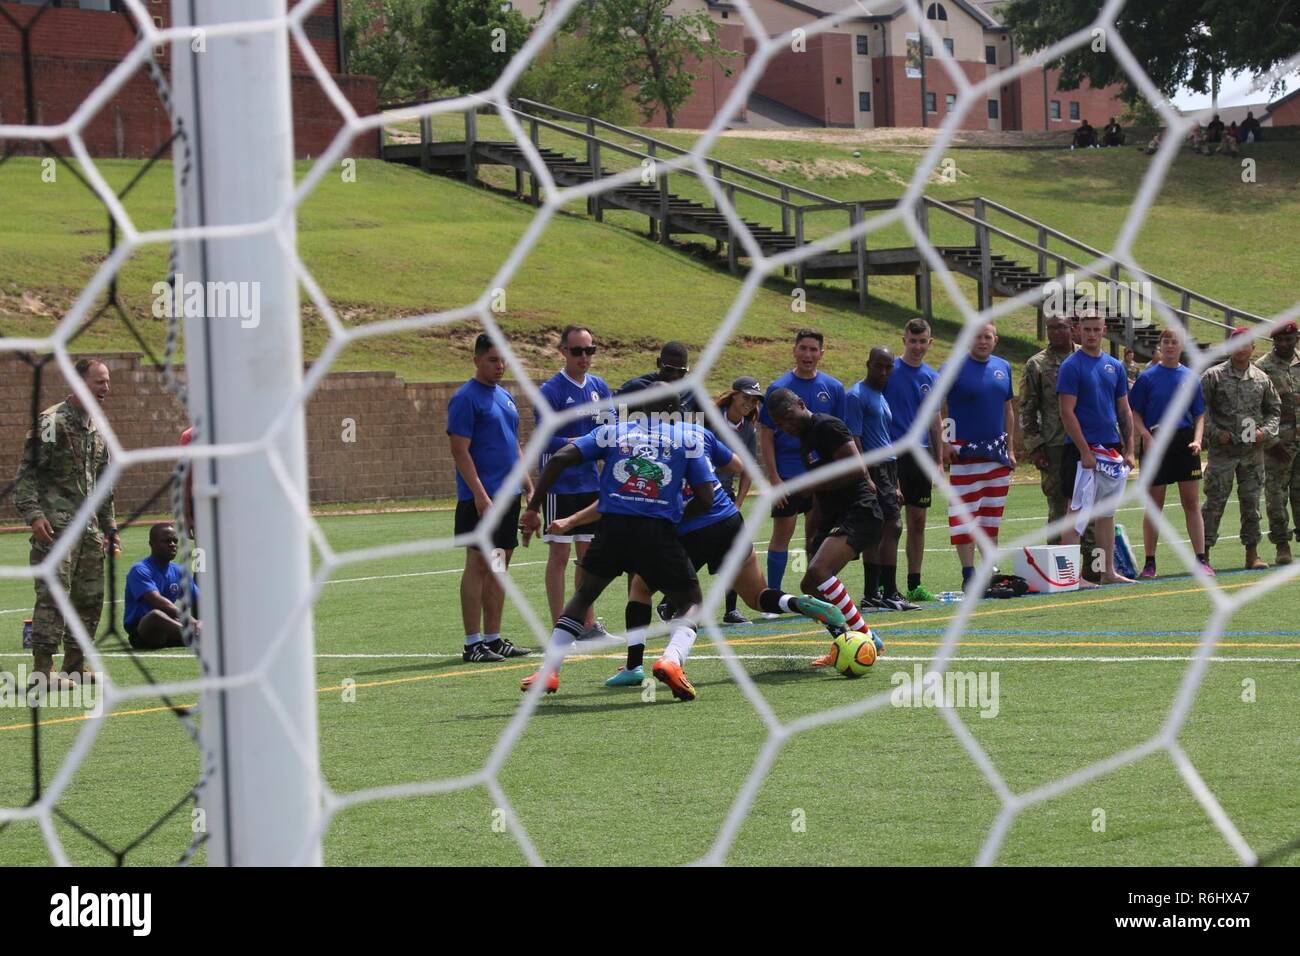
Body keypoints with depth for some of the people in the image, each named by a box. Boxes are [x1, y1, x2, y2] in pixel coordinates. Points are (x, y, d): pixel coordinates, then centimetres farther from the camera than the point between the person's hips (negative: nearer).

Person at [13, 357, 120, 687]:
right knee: (54, 593, -13)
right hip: (56, 527, -8)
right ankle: (43, 667, -13)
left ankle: (75, 664, 18)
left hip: (89, 529, 8)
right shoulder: (52, 422, -7)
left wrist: (110, 526, 24)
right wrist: (33, 514, -20)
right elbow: (26, 473, -10)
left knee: (90, 597, 9)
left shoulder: (97, 429, 18)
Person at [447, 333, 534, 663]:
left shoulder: (505, 397, 16)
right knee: (479, 564, -7)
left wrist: (529, 487, 17)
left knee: (499, 566, 10)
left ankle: (493, 638, 15)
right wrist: (480, 495, -20)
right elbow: (460, 450, -15)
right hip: (481, 498, -8)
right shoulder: (466, 398, -9)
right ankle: (473, 644, -5)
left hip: (508, 495, 8)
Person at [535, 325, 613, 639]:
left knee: (588, 554, 11)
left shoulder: (599, 386, 9)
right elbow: (545, 439, -16)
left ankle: (588, 625, 19)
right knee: (560, 555, -3)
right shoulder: (551, 390, -11)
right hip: (560, 484, -6)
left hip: (591, 482, 6)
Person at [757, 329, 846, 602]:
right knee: (782, 534, -1)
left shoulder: (833, 388, 4)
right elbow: (765, 435, -2)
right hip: (787, 475, -3)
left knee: (817, 536, 7)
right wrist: (773, 477, -8)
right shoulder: (779, 388, -4)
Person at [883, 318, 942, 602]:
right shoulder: (888, 370, -4)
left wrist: (938, 461, 14)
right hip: (893, 455, -5)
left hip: (921, 455, 5)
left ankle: (914, 584, 13)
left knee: (918, 522, 8)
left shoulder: (932, 377, 12)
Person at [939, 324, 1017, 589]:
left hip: (997, 453, 6)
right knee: (965, 514, -6)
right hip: (965, 452, -6)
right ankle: (968, 574, -3)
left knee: (993, 514, 10)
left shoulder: (1003, 368, 11)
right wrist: (943, 444, -14)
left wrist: (1009, 448, 15)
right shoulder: (955, 368, -6)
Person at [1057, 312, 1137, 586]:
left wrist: (1129, 450, 8)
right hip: (1084, 449, -7)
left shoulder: (1115, 366, 12)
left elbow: (1124, 411, 16)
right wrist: (1085, 451, -17)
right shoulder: (1071, 366, -7)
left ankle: (1108, 571, 17)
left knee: (1106, 512, 12)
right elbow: (1067, 413, -12)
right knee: (1078, 512, -8)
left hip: (1113, 449, 7)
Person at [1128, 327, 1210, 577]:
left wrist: (1198, 439, -5)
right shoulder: (1147, 377, 0)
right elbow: (1134, 414, -1)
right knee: (1154, 506, 3)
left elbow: (1199, 414, 11)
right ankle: (1149, 563, 10)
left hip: (1185, 443, 2)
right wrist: (1147, 437, -16)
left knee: (1192, 503, 1)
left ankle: (1201, 559, 2)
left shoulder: (1190, 377, 8)